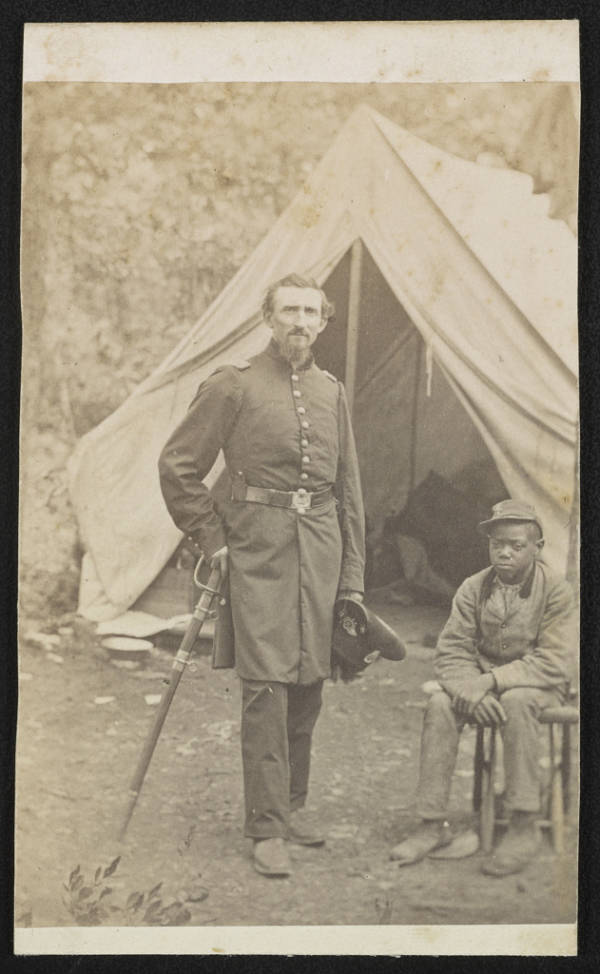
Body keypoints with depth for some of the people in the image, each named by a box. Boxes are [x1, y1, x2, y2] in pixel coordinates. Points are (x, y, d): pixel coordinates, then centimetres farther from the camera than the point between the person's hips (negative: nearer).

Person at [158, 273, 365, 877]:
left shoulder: (332, 392, 13)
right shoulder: (233, 386, -1)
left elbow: (349, 488, 16)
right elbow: (177, 467, 2)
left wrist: (352, 578, 13)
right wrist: (212, 538, -1)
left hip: (321, 547, 5)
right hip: (259, 550, -4)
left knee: (310, 681, 9)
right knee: (266, 683, -8)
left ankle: (293, 802, 25)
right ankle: (267, 827, -1)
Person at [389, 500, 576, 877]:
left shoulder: (556, 591, -11)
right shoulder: (473, 588, -1)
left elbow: (554, 663, -19)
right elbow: (451, 652, -5)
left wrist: (493, 680, -27)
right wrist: (473, 693, -26)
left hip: (538, 686, -3)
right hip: (481, 681, 4)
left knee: (516, 702, -37)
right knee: (440, 705, -25)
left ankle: (525, 827, -29)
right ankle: (433, 824, -19)